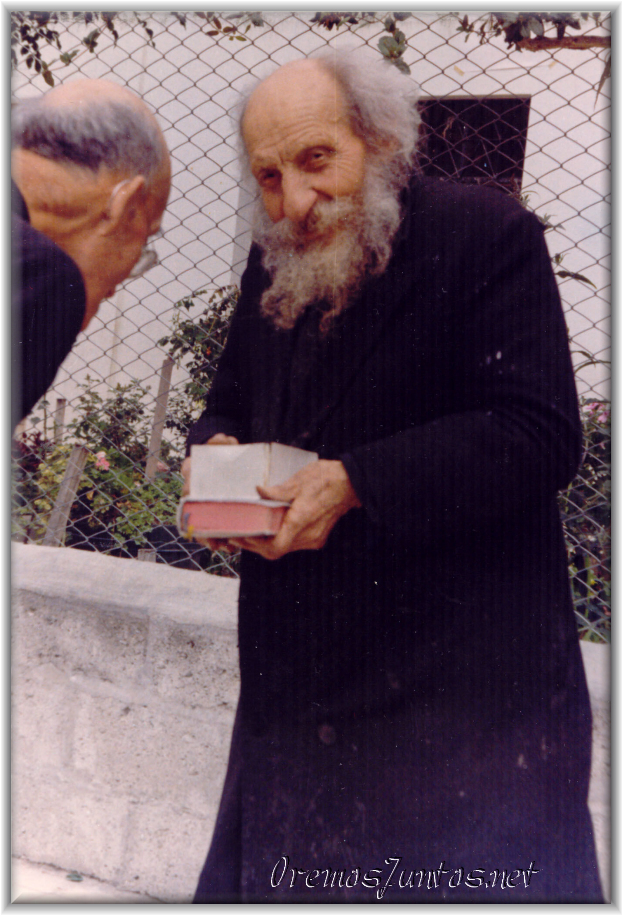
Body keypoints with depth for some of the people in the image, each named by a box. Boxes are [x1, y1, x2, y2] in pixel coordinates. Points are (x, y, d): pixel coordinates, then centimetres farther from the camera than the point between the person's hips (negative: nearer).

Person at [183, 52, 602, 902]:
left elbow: (540, 435, -20)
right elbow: (230, 404, 18)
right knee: (280, 880, 21)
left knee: (474, 886, 11)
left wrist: (357, 482, -26)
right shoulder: (271, 263, 8)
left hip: (463, 672, -6)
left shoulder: (486, 235, -13)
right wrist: (219, 450, -6)